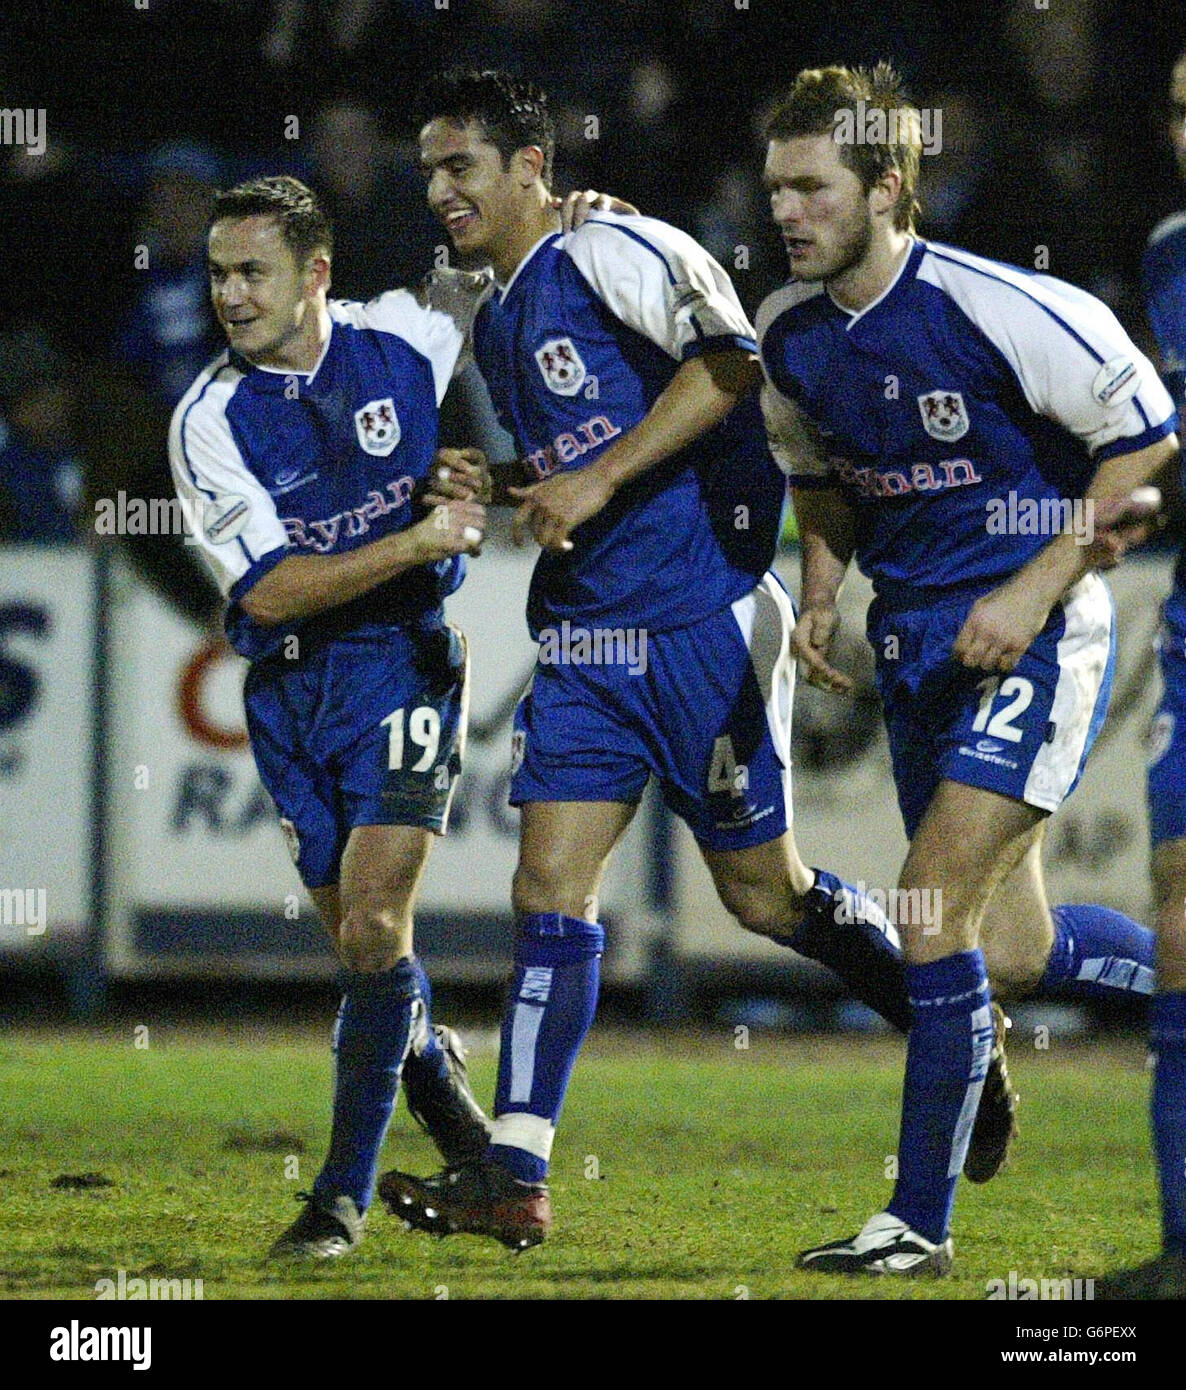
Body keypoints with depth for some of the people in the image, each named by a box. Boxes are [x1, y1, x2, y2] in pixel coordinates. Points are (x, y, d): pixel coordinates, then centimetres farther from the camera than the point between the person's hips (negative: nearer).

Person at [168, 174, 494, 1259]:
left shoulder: (406, 338, -7)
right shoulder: (211, 419, -9)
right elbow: (268, 591, -16)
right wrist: (419, 538, -23)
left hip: (405, 660, -2)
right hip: (289, 687, 2)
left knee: (373, 930, -13)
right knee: (360, 940, 7)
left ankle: (348, 1190, -6)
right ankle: (437, 1077, 35)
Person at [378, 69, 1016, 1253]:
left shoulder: (611, 253, -10)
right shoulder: (495, 327, 17)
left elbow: (730, 361, -24)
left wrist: (597, 480, -24)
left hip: (703, 621, -8)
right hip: (584, 635, 8)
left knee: (762, 892, 1)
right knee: (550, 878, -4)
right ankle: (513, 1179, -9)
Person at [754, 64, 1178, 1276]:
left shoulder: (995, 309, -20)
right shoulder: (788, 336, 2)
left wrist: (1032, 591, -17)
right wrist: (820, 595, 4)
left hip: (1031, 634, -7)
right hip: (913, 644, 7)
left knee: (937, 911, -16)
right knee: (1014, 952, 10)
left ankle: (921, 1223, -9)